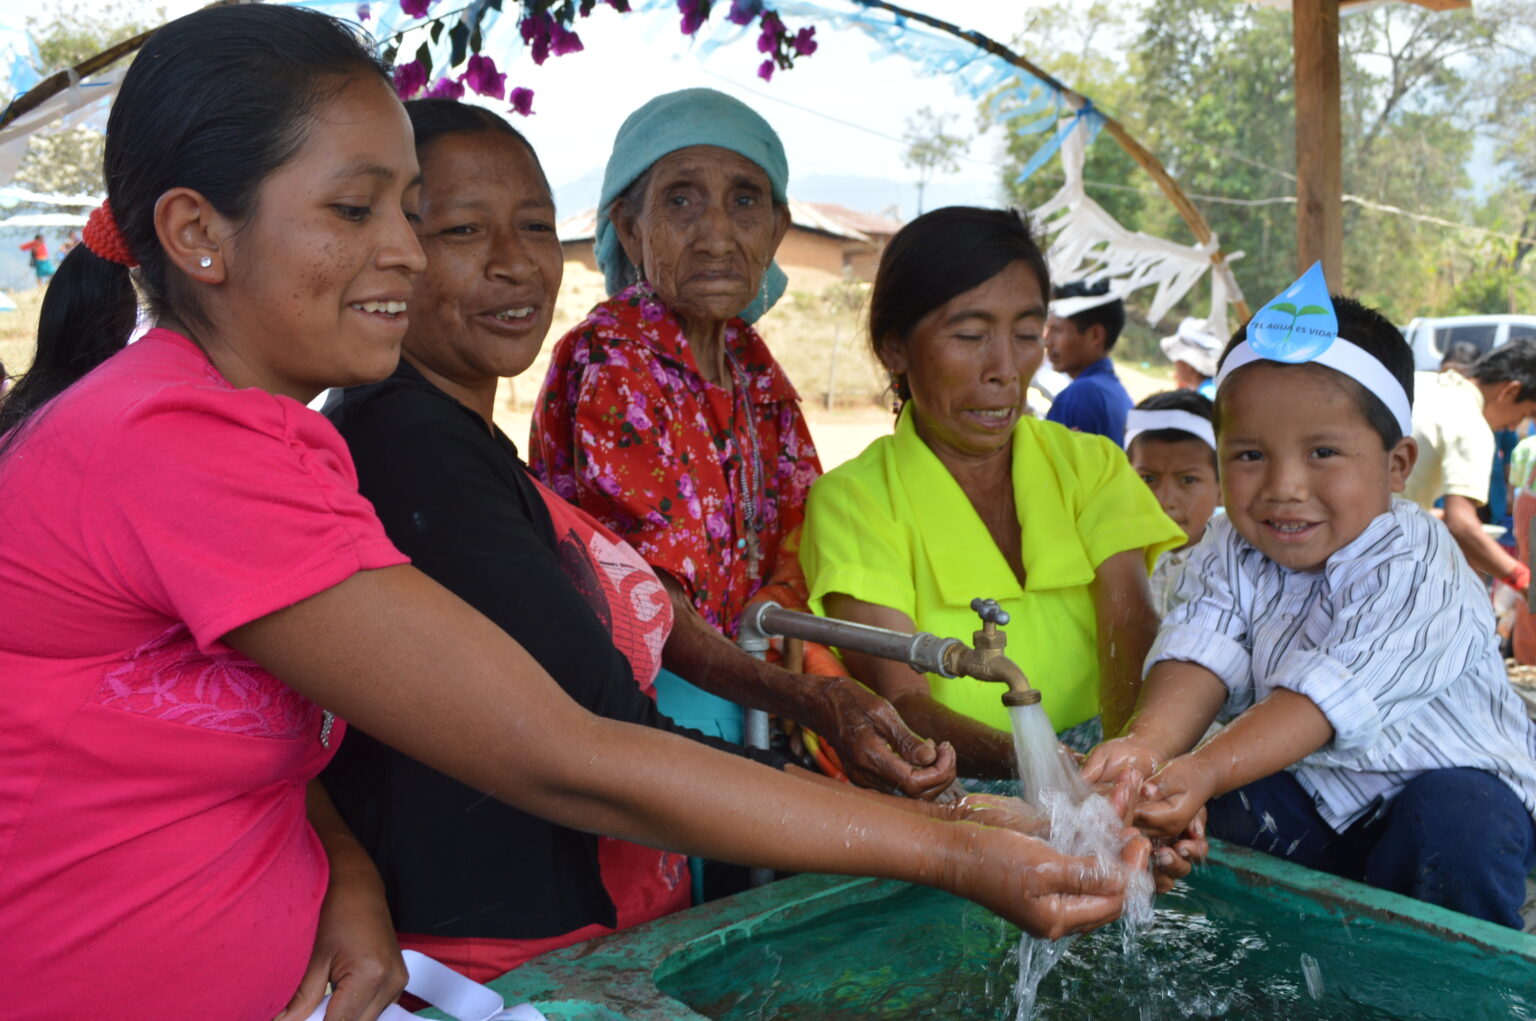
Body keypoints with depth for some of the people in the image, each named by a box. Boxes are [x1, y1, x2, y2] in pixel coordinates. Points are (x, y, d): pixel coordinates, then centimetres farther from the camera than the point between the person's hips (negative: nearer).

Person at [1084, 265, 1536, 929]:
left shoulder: (1418, 570, -23)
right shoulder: (1229, 553, -8)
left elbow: (1329, 693, -35)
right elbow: (1199, 655, -24)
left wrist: (1205, 771, -48)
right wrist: (1149, 741, -46)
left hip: (1449, 777, -4)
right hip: (1310, 787, 4)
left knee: (1455, 817, -32)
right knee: (1221, 814, -19)